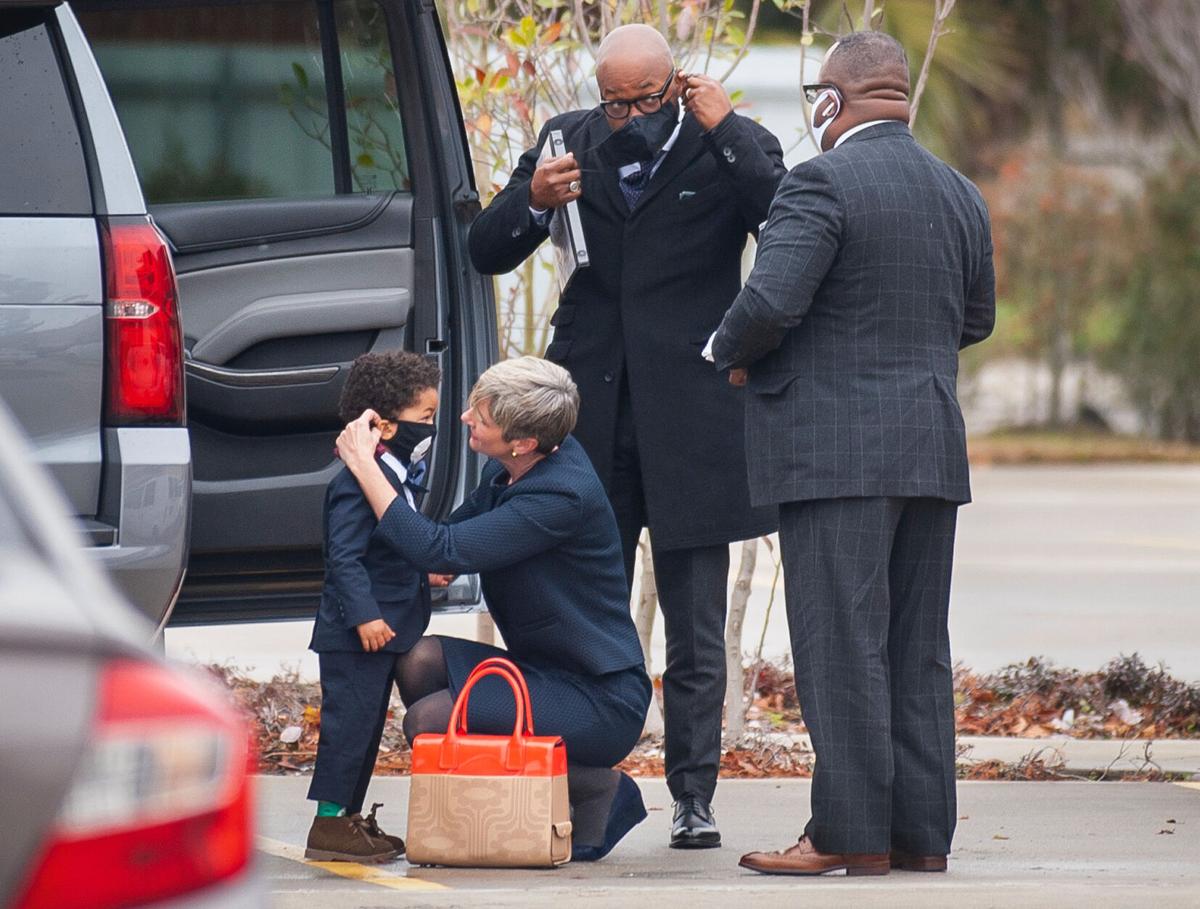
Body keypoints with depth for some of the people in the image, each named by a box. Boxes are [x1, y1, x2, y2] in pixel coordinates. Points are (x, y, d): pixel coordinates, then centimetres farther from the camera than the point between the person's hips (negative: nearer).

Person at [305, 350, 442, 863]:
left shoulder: (400, 475, 14)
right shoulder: (358, 481, -19)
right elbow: (344, 556, -23)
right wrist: (364, 614, -26)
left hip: (386, 630, 10)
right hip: (355, 634, -10)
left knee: (367, 724, 15)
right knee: (349, 719, -7)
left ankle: (349, 816, 22)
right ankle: (330, 823, -4)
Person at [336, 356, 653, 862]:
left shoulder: (563, 496, -26)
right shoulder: (506, 472, 4)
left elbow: (439, 553, -28)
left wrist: (363, 462, -20)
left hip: (602, 701, -9)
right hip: (545, 672, 9)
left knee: (429, 721, -21)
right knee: (419, 662, -10)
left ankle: (596, 792, -4)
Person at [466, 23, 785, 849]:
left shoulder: (732, 147, -1)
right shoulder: (569, 142, 8)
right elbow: (488, 253, 10)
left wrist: (723, 130, -19)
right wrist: (532, 201, -12)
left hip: (691, 421, -3)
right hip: (591, 416, 3)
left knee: (695, 629, 1)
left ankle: (694, 797, 7)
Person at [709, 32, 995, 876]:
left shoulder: (823, 184, -12)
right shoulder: (960, 195, 12)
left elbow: (769, 301, -20)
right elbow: (977, 319, 21)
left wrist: (729, 352, -1)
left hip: (837, 450, -7)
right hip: (933, 452, 7)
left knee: (842, 647, -5)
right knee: (919, 649, 10)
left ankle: (851, 832, -6)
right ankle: (922, 832, 11)